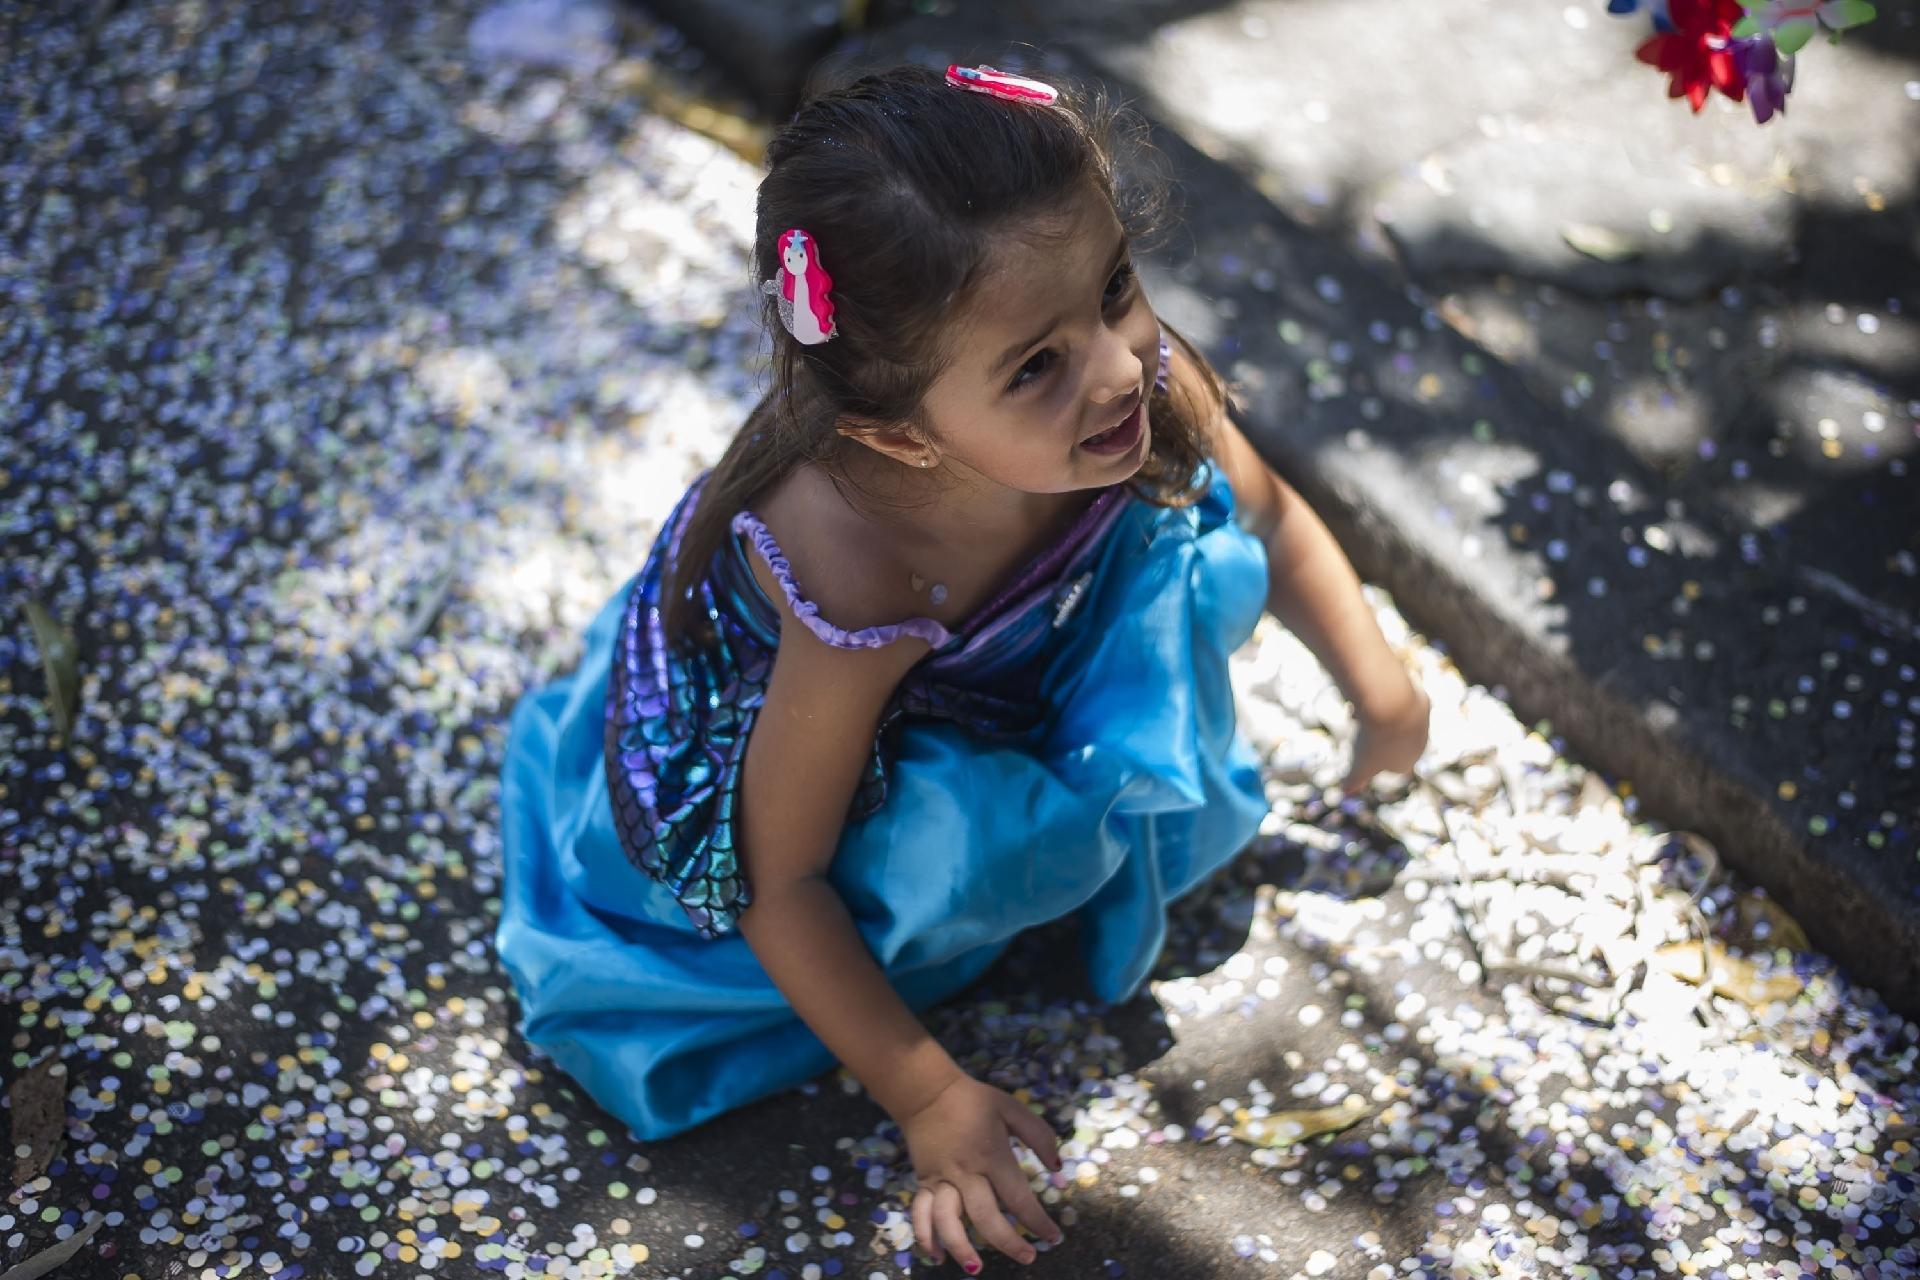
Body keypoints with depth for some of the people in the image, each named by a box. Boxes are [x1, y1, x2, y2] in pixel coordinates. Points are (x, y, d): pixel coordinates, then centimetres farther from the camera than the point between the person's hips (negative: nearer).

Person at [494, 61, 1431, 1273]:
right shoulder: (861, 579, -44)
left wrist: (1381, 687, -3)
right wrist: (929, 1100, -23)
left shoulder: (1143, 382, -31)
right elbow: (779, 880, -29)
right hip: (748, 703, -4)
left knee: (1187, 517, -12)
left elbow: (1272, 518, -4)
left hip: (1002, 656, 5)